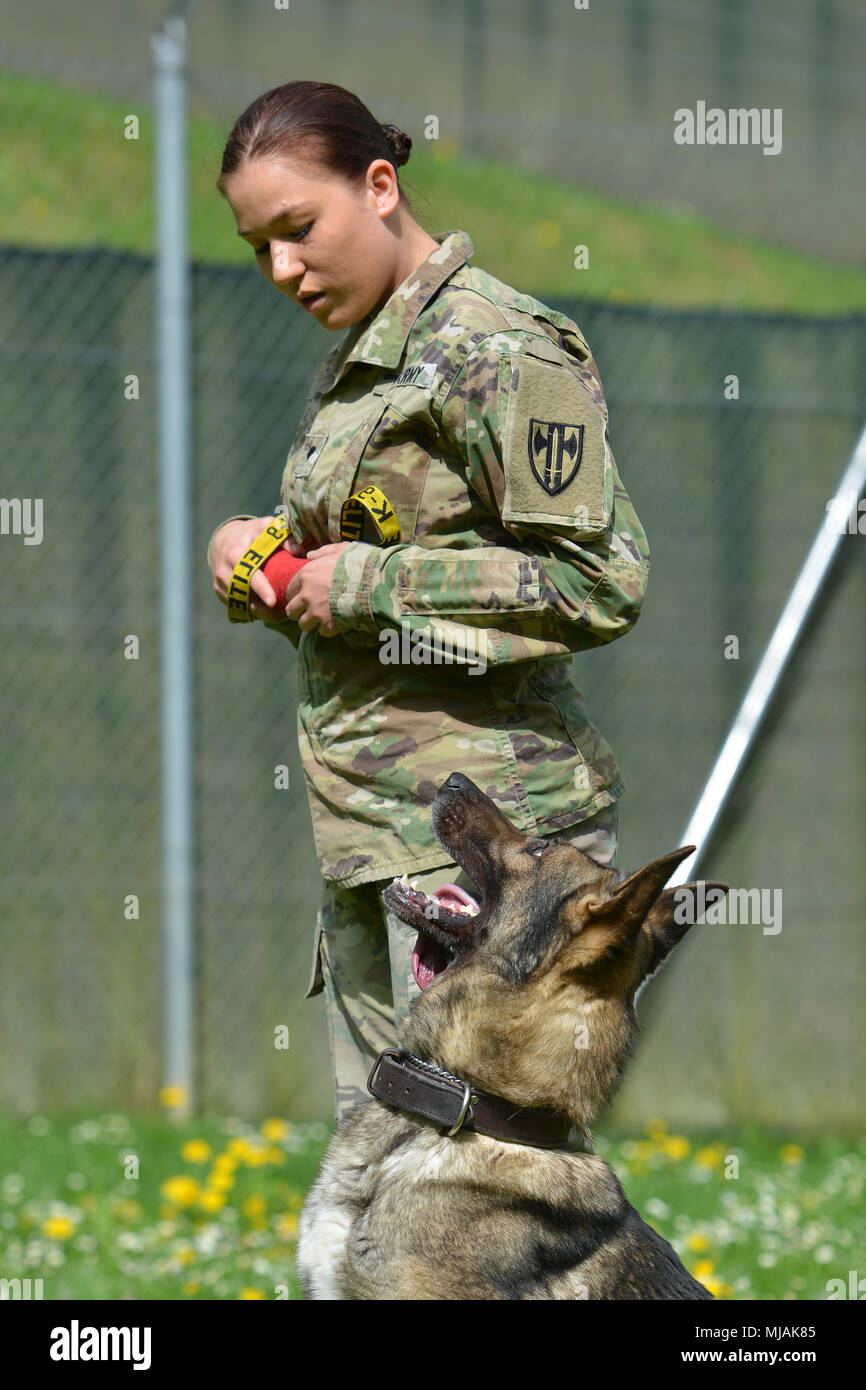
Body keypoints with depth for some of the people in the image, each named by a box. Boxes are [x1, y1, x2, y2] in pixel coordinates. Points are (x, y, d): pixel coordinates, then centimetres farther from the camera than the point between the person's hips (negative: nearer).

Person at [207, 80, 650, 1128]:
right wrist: (251, 545, 6)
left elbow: (601, 586, -18)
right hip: (368, 824, 10)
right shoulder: (361, 358, 18)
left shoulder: (496, 350, -11)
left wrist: (367, 585, -15)